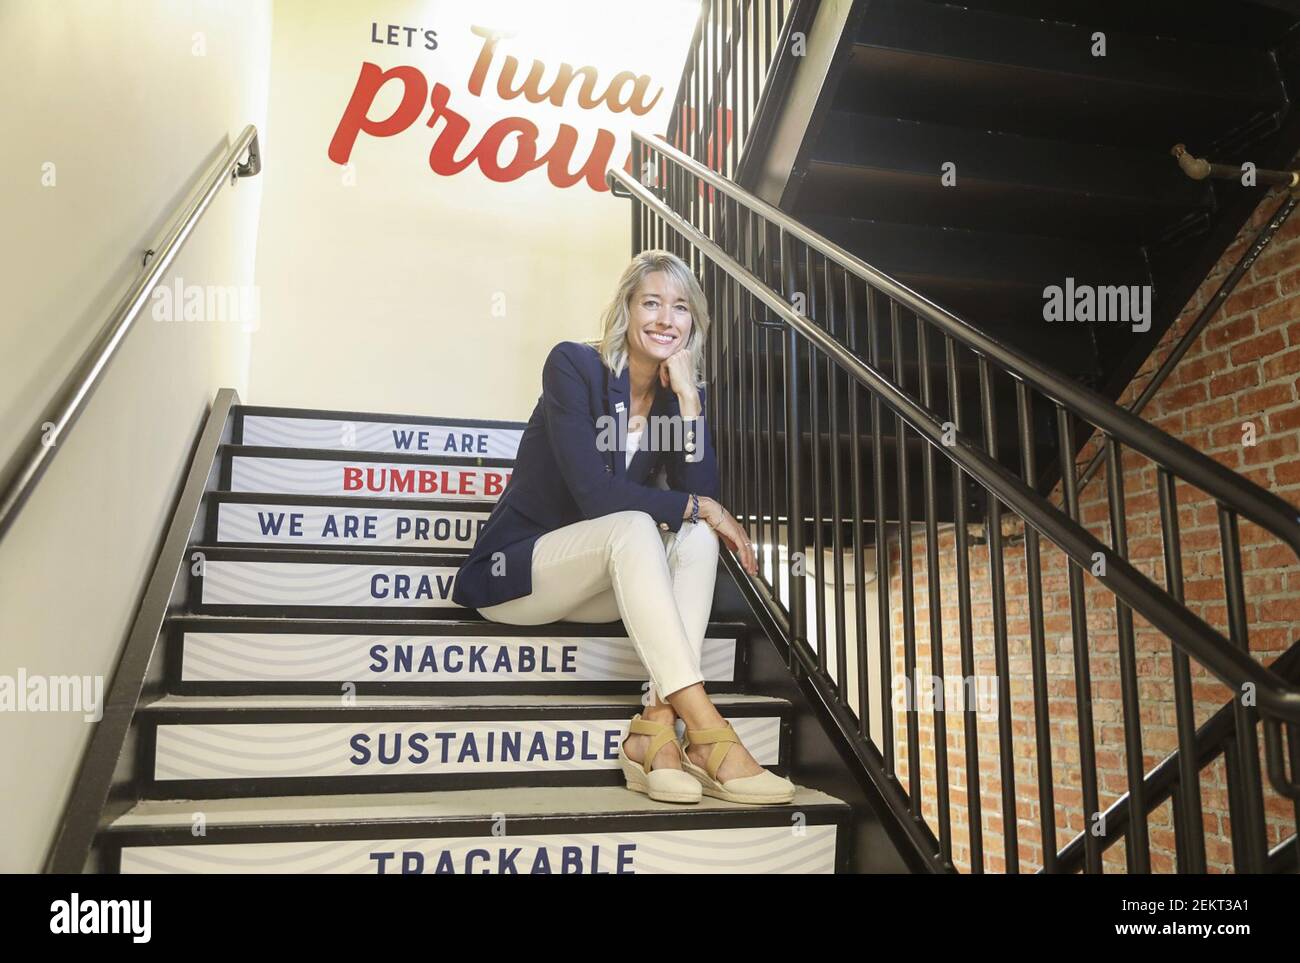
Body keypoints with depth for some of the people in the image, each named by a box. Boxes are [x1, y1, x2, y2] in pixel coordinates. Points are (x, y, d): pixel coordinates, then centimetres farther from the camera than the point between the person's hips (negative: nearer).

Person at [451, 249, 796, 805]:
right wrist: (699, 507, -20)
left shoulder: (682, 390, 1)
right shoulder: (574, 365, -15)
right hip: (514, 571, -5)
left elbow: (702, 495, -12)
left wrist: (686, 399, -19)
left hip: (600, 582, 6)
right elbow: (594, 494, -24)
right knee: (633, 528, -33)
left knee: (696, 537, -22)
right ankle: (706, 733, -40)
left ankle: (656, 727, -33)